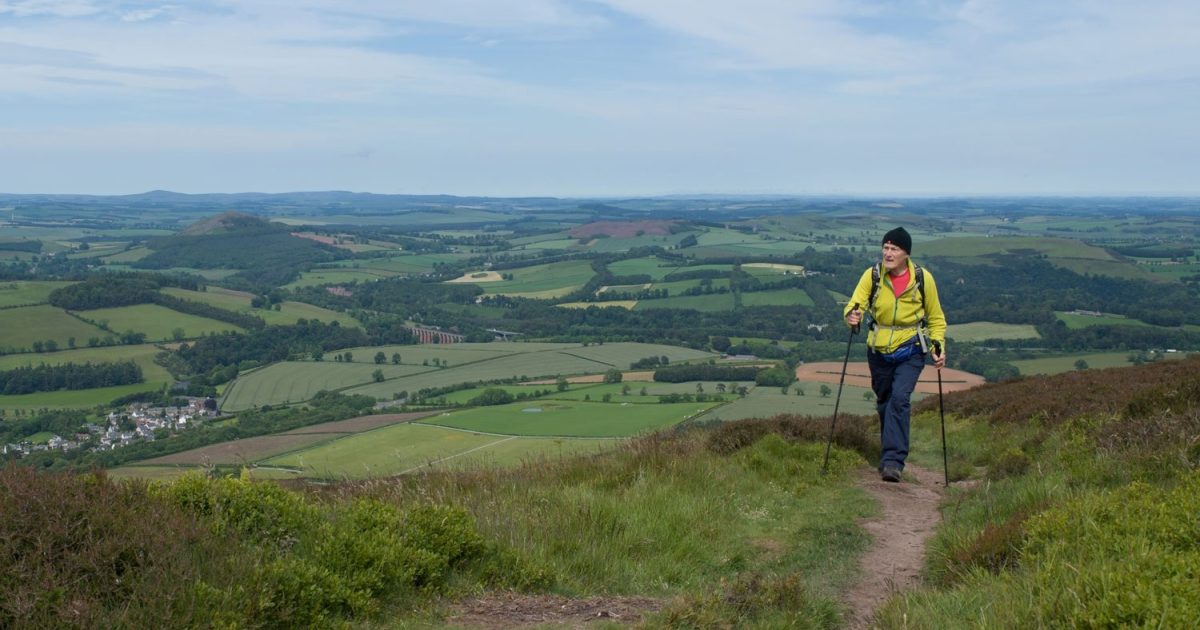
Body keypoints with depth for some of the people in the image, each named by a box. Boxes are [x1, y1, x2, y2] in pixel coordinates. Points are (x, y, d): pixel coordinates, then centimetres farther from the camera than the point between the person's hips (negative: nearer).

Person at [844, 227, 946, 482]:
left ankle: (892, 461, -19)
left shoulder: (923, 279, -8)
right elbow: (855, 304, -15)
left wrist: (938, 346, -6)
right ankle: (891, 451, 35)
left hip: (910, 350, -2)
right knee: (884, 402, 14)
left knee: (899, 399, -19)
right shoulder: (872, 275, -7)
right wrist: (852, 316, -39)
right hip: (879, 350, 3)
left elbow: (936, 318, 5)